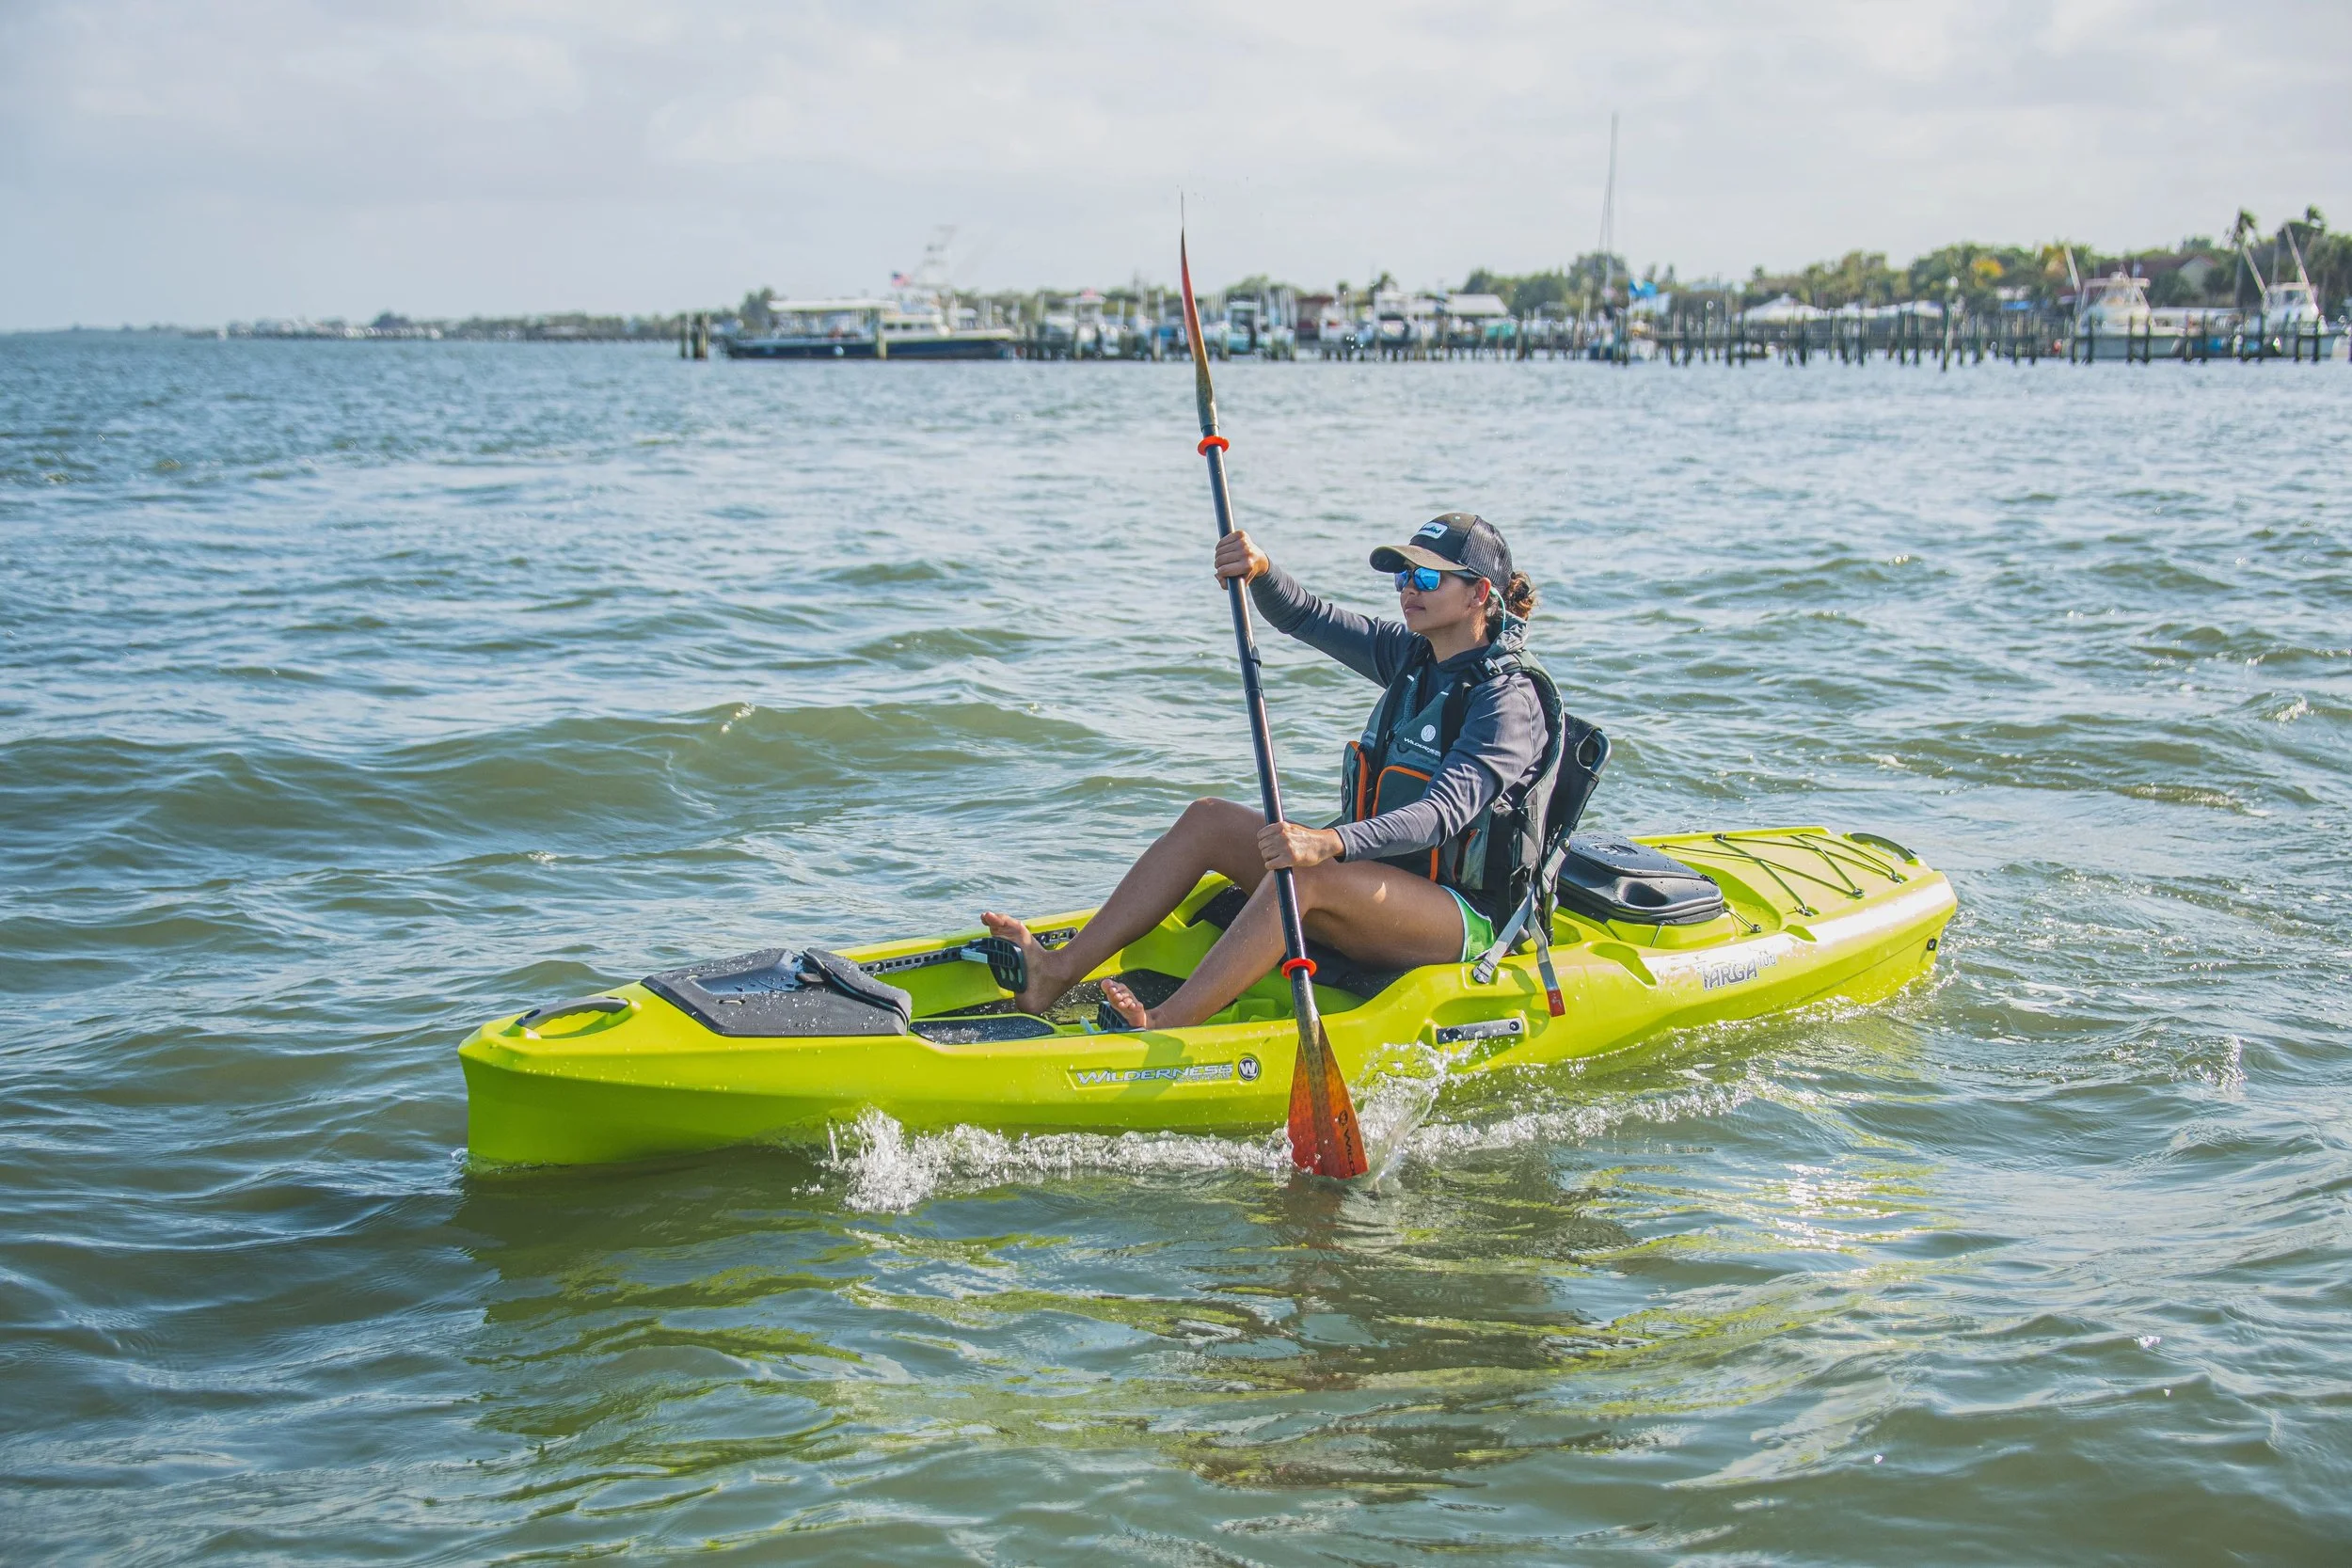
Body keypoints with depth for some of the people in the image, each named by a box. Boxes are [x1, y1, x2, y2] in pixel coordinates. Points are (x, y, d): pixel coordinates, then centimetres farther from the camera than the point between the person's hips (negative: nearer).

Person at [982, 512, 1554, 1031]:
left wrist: (1330, 843, -44)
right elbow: (1300, 615, 10)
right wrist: (1260, 571, -14)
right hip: (1380, 877, 9)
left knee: (1304, 873, -35)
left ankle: (1162, 1030, -45)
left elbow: (1447, 812, -30)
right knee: (1207, 820, -2)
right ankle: (1056, 972, -11)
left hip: (1463, 919, -9)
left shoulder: (1510, 697, -16)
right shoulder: (1411, 654, 10)